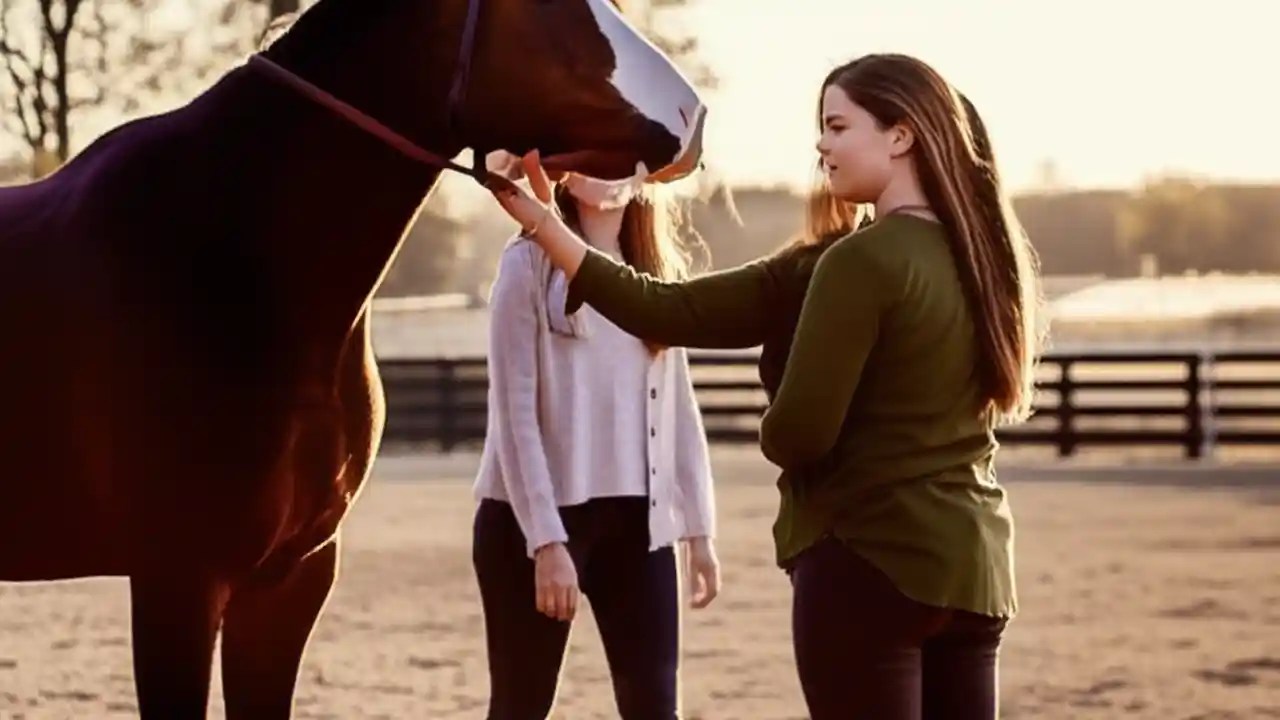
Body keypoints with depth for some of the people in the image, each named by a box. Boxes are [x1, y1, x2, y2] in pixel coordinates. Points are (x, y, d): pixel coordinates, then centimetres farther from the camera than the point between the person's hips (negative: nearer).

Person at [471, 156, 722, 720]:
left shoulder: (658, 270, 11)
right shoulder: (530, 263, -6)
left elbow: (678, 405, 13)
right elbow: (514, 411, -11)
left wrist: (698, 527, 8)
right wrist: (545, 540, -17)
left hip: (637, 518, 5)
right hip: (536, 518, -5)